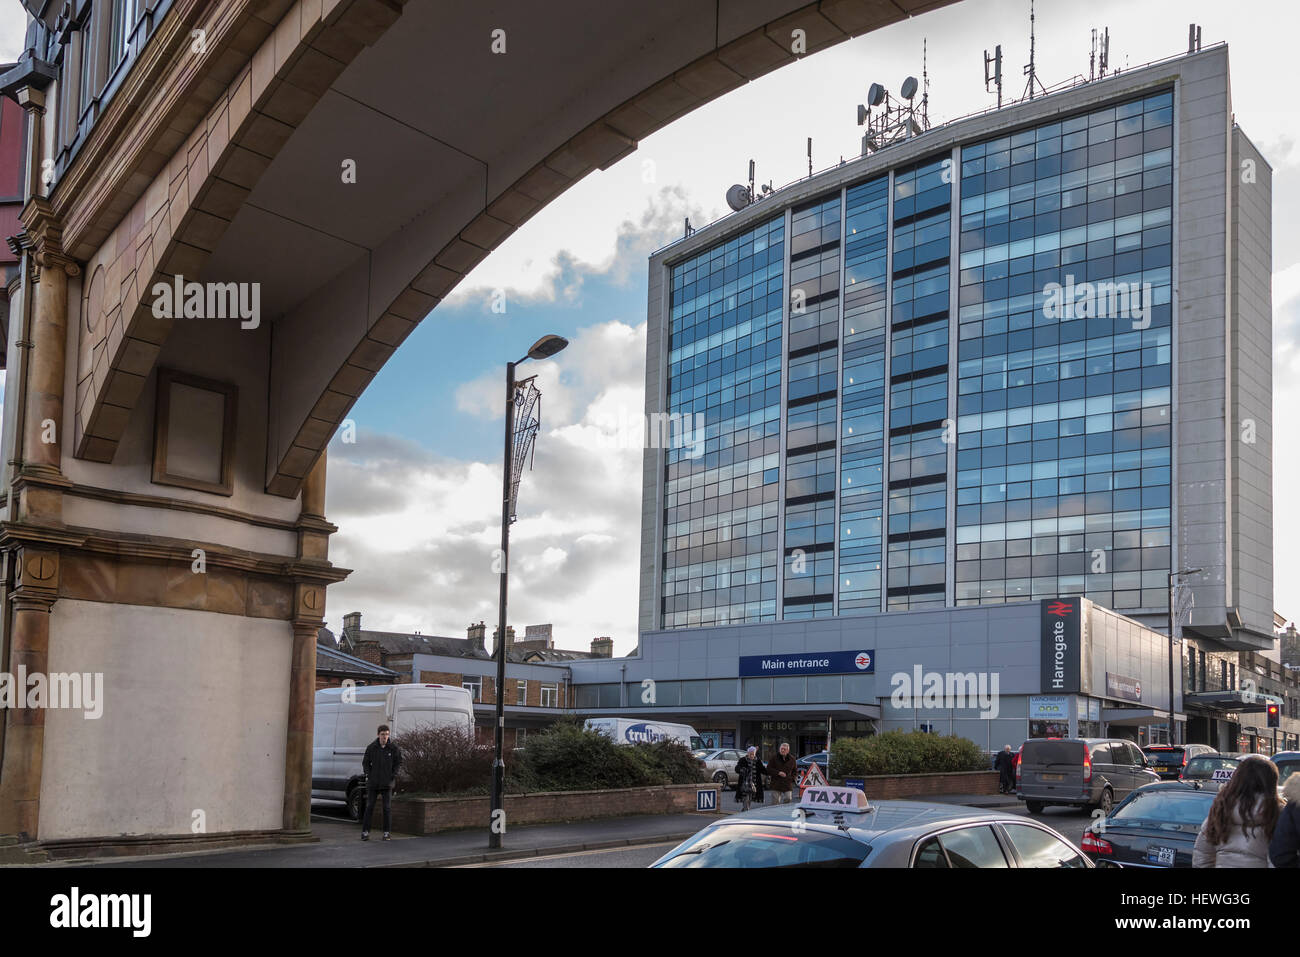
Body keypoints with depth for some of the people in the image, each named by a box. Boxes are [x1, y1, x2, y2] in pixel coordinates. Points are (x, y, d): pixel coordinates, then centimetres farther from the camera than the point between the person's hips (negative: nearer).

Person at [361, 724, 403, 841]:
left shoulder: (393, 747, -5)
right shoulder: (372, 747, -5)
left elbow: (398, 762, 6)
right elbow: (365, 762, 6)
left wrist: (393, 775, -4)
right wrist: (369, 775, -6)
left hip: (387, 783, 0)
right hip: (373, 783, 0)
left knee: (387, 808, 0)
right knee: (369, 807, 1)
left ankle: (386, 833, 7)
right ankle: (365, 832, 7)